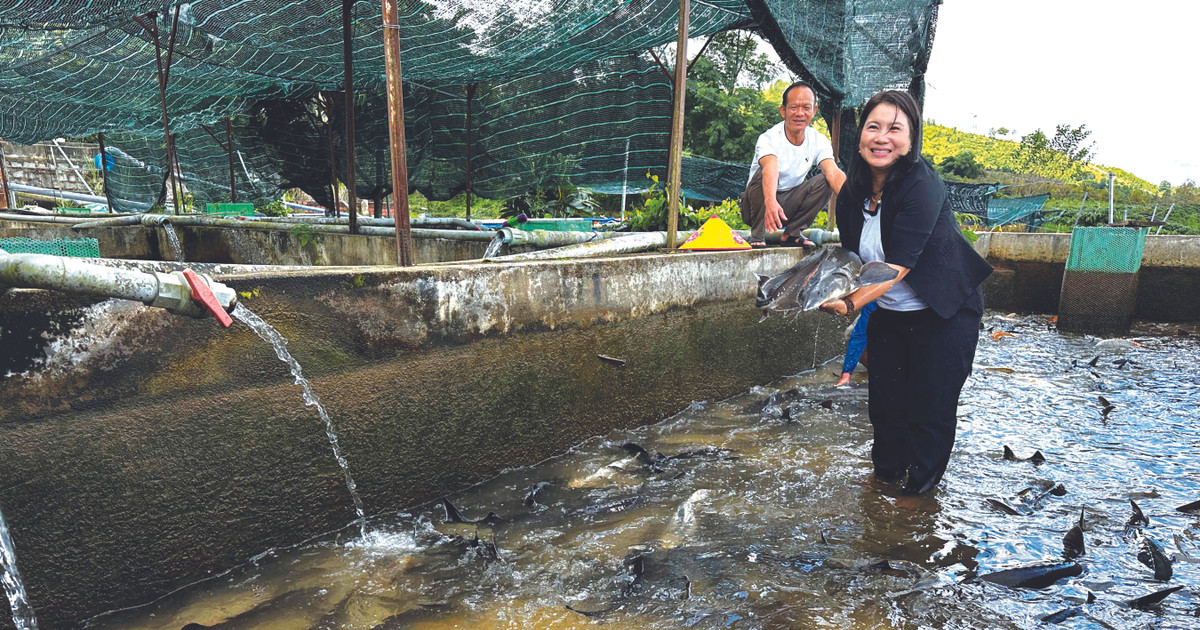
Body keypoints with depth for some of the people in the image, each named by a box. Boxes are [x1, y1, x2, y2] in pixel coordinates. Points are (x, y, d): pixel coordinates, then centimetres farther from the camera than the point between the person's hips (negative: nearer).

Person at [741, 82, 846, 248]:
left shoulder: (819, 141, -6)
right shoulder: (769, 138, -20)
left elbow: (834, 173, -21)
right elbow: (770, 169, -41)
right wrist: (770, 202, -60)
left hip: (790, 205, 4)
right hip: (762, 205, -4)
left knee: (824, 181, -18)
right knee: (762, 174, -32)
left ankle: (792, 234, -7)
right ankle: (757, 236, -16)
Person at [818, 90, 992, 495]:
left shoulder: (922, 187, -24)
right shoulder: (852, 194, -3)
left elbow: (899, 265, -31)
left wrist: (850, 303, -42)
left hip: (943, 314, -5)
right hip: (888, 313, 6)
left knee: (931, 408, 2)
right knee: (884, 401, 10)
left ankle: (921, 485, 23)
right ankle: (886, 473, 33)